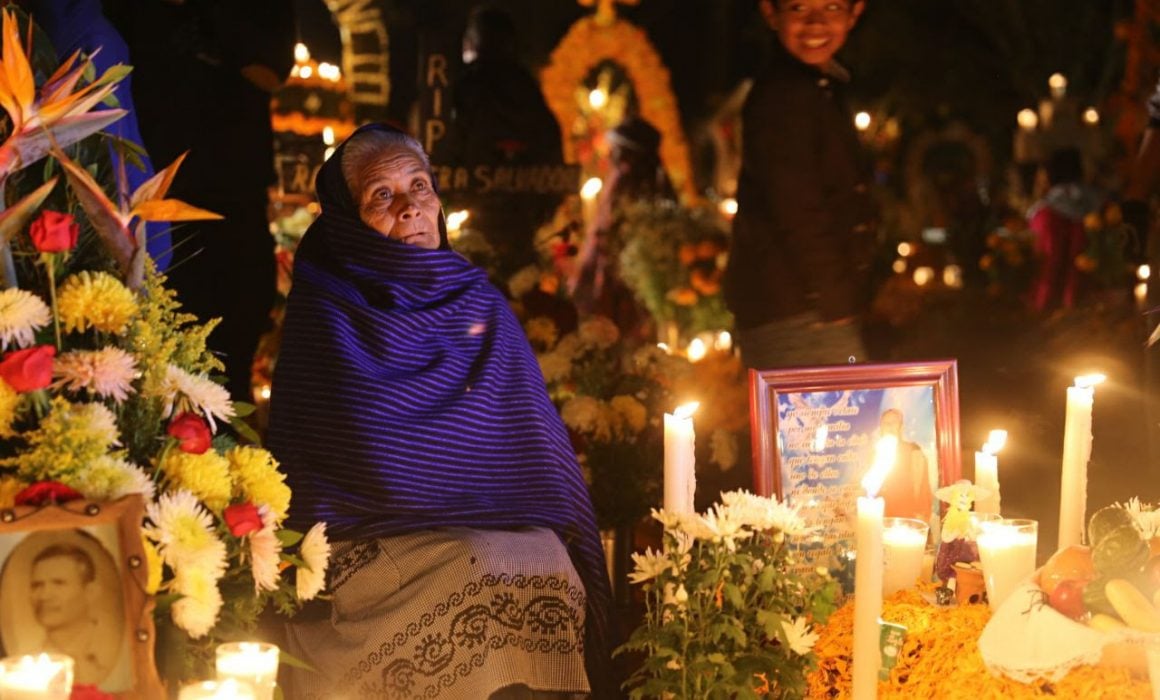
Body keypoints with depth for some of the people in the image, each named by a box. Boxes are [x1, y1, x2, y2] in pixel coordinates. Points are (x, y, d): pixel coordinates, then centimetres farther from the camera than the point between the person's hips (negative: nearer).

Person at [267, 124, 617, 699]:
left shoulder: (483, 306, 16)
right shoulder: (327, 315, 4)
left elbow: (540, 454, 15)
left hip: (506, 531, 4)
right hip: (378, 544, -4)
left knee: (549, 573, -28)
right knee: (487, 574, -32)